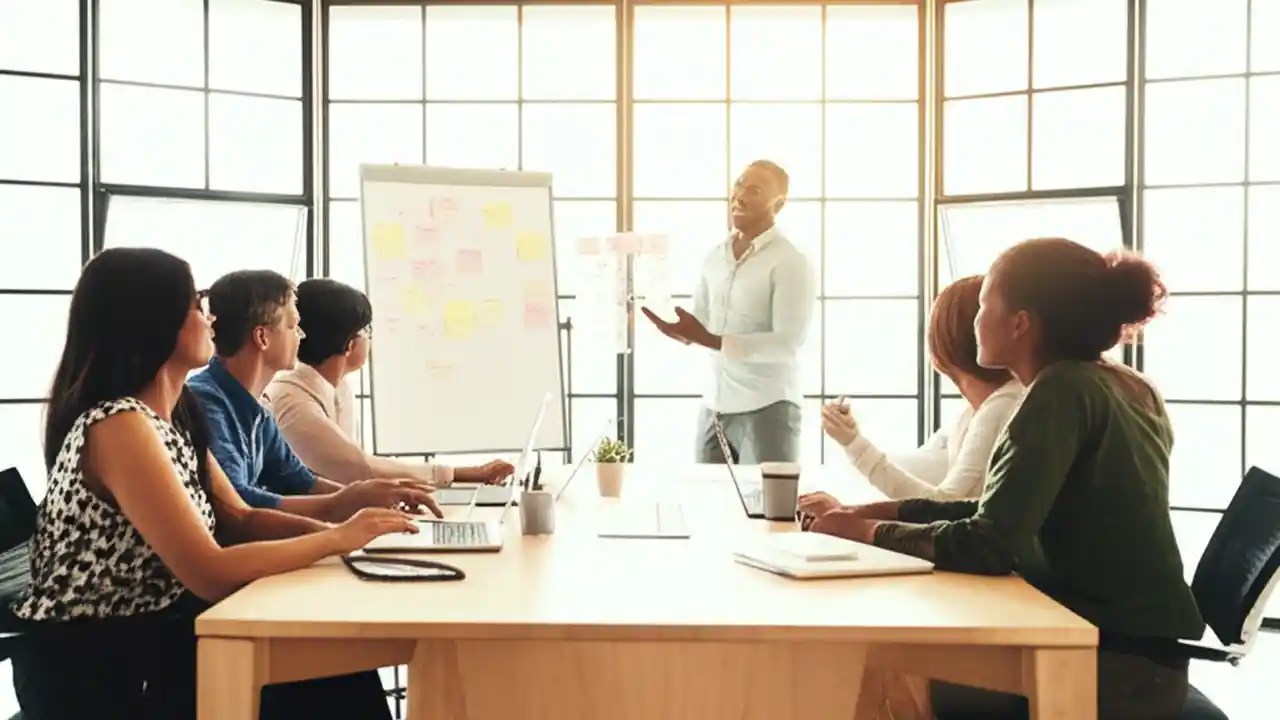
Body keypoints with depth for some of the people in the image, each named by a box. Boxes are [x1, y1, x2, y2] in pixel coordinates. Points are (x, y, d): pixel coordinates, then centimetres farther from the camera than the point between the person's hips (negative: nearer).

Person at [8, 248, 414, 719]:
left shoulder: (174, 415, 7)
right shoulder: (118, 427, -24)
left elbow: (239, 520, 6)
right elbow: (211, 573, -28)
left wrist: (339, 524, -9)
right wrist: (338, 539, -19)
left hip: (140, 641, 8)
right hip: (86, 670, -8)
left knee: (336, 671, -5)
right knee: (321, 682, -12)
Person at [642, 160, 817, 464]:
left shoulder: (791, 263, -12)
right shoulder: (714, 256, 10)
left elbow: (788, 343, -20)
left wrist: (710, 340, -26)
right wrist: (679, 328, -10)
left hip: (766, 408, -6)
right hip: (714, 405, 7)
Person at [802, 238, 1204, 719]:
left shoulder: (1064, 391, -19)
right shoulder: (1116, 386, 9)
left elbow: (986, 546, -23)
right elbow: (1002, 515, 12)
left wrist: (865, 530, -10)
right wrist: (883, 510, 5)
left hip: (1116, 666, -8)